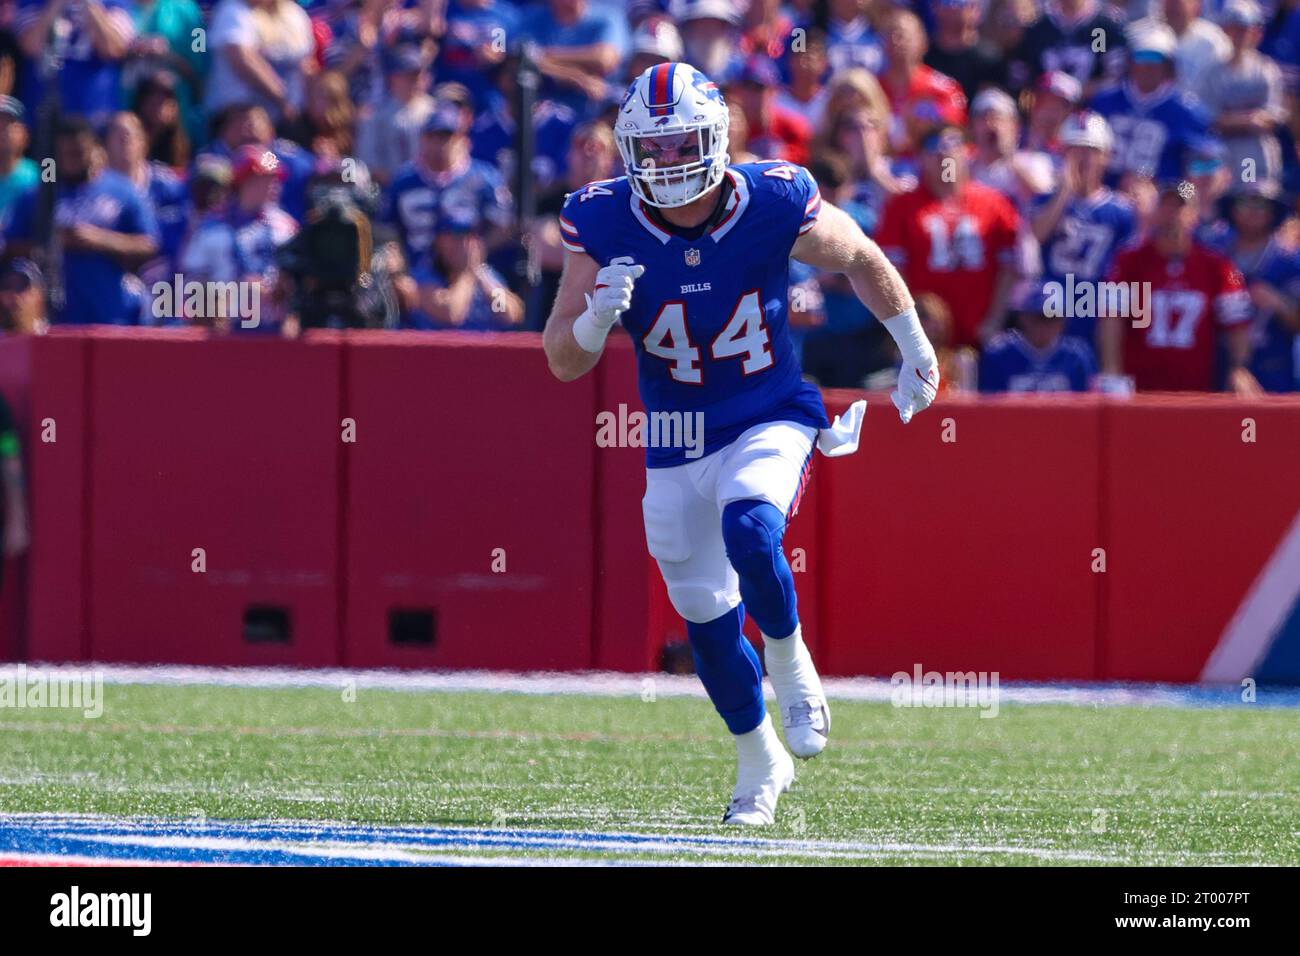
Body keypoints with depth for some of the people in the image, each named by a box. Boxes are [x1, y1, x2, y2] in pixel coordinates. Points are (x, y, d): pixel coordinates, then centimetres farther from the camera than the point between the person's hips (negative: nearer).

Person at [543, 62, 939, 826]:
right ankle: (760, 763, 31)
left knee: (749, 530, -32)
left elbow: (864, 260, 3)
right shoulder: (604, 226, -15)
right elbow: (564, 363, -12)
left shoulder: (775, 205, -18)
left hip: (770, 419, -2)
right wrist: (596, 316, -34)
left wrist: (916, 352, 12)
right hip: (677, 443, 3)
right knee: (707, 618, 8)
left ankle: (790, 661, -3)